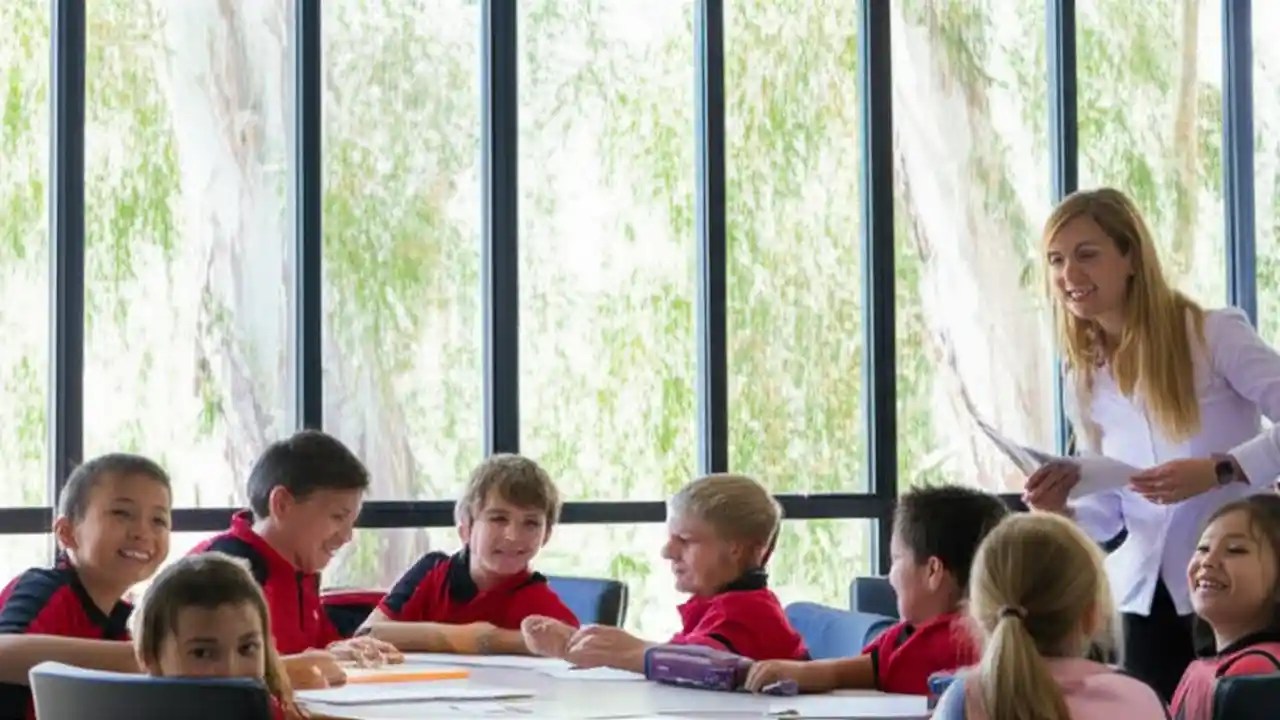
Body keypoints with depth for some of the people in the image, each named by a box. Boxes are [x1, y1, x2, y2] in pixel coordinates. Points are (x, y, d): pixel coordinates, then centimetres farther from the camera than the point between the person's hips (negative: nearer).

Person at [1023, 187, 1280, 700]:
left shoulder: (1216, 335, -7)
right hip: (1148, 597, 5)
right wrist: (1060, 511, -9)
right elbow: (1107, 514, 11)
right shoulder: (1083, 382, 9)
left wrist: (1217, 471, -27)